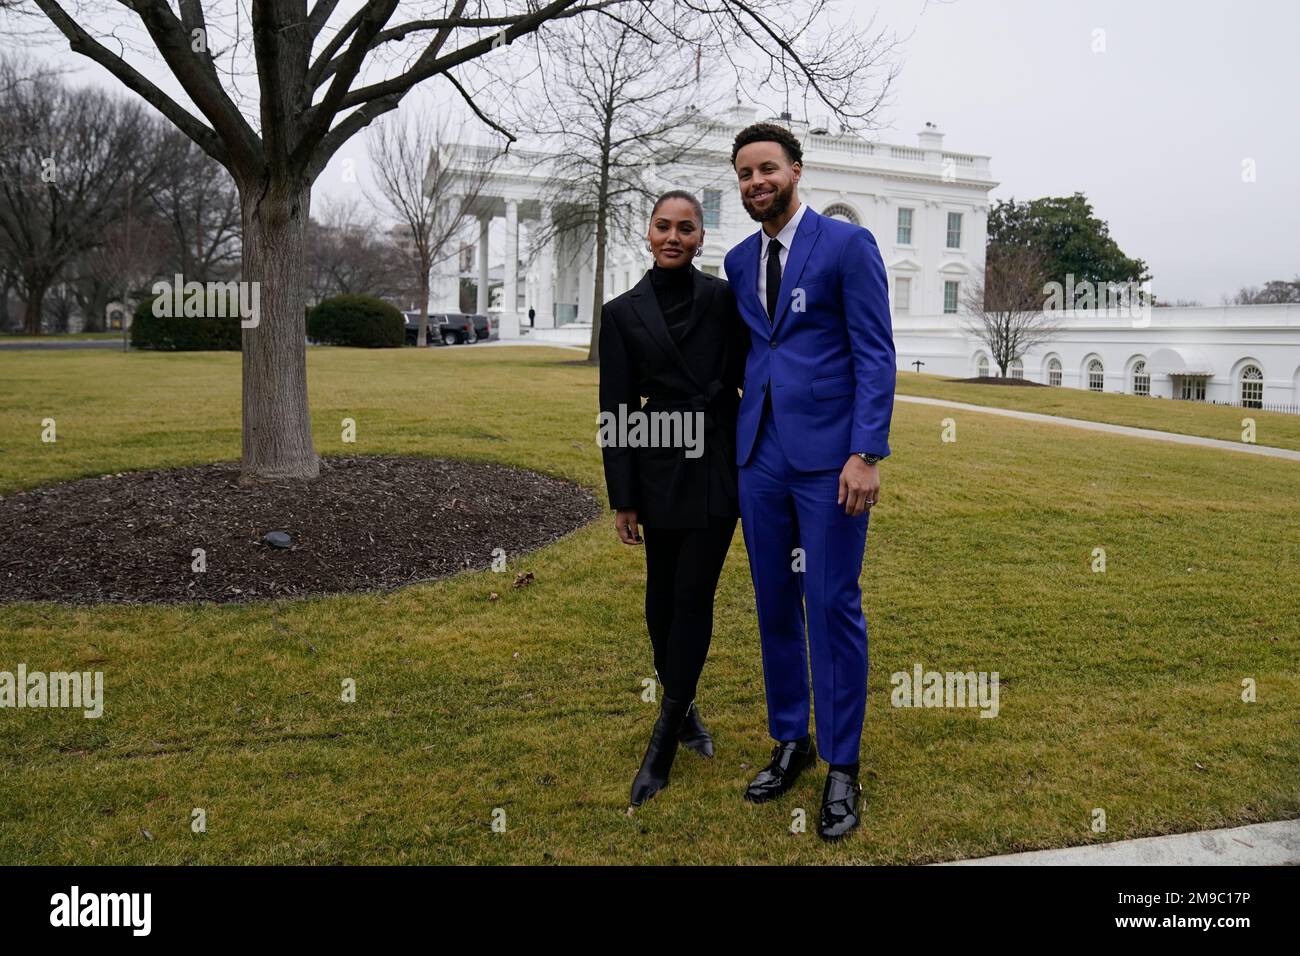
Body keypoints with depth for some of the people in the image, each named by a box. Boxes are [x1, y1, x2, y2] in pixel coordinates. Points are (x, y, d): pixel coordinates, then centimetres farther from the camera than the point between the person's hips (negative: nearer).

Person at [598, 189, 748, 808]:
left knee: (693, 596, -2)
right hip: (660, 468, 1)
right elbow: (616, 408, 1)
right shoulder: (622, 312, 3)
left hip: (718, 464, -1)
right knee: (663, 595, 10)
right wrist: (623, 498, -1)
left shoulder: (725, 299, 2)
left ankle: (664, 742, 6)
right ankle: (685, 709, 31)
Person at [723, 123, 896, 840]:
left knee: (833, 608, -1)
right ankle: (790, 742, 27)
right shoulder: (739, 261, 14)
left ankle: (842, 768, 12)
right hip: (761, 455, 6)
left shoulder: (848, 244, -3)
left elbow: (876, 355, -8)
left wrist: (865, 454, -17)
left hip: (829, 456, -6)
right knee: (774, 606, 12)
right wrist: (743, 438, 12)